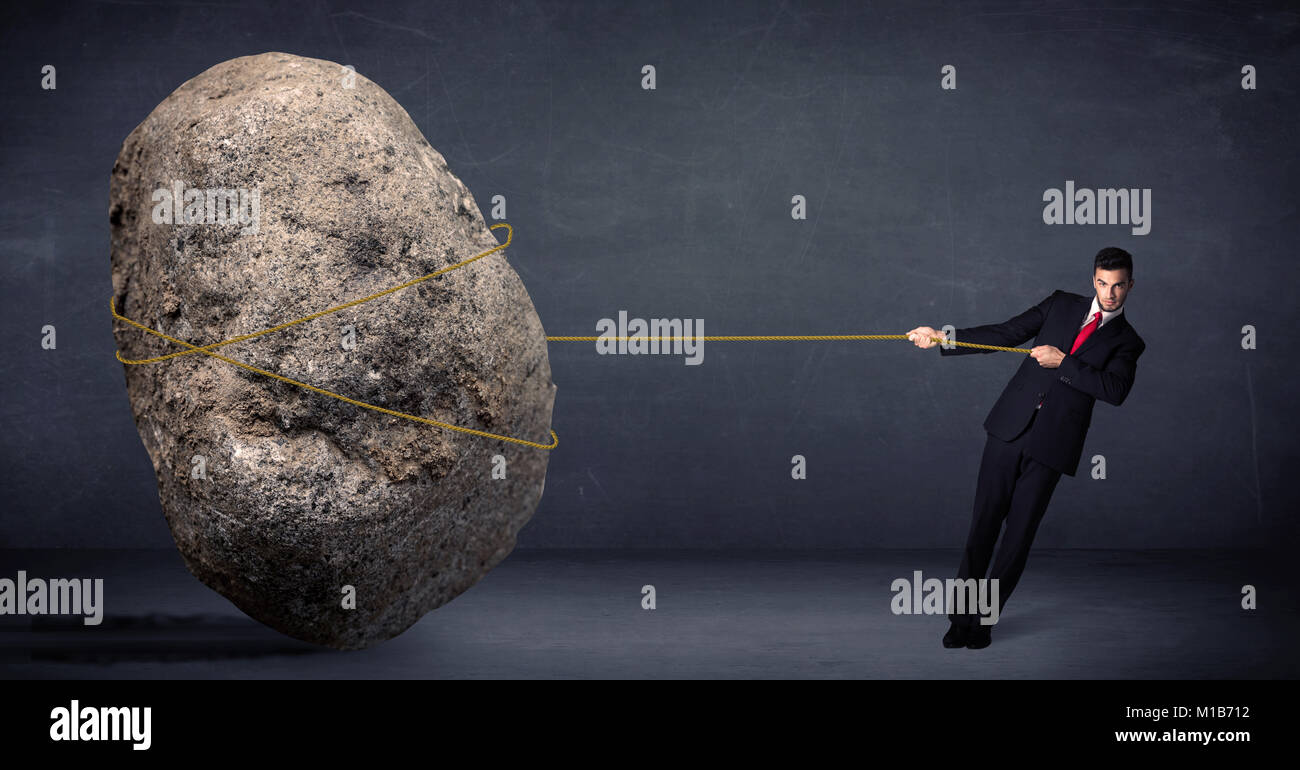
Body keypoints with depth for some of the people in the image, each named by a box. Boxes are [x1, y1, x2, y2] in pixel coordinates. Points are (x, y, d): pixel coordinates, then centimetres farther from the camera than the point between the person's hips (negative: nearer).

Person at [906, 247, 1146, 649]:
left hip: (1052, 448, -1)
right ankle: (960, 617, 8)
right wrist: (943, 339, 1)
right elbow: (1004, 334, 9)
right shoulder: (1061, 304, 13)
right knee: (983, 525, 0)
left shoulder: (1127, 342, 7)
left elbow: (1116, 389, -11)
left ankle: (984, 621, 11)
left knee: (1018, 535, -1)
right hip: (1010, 428, 1)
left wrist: (1062, 362, -15)